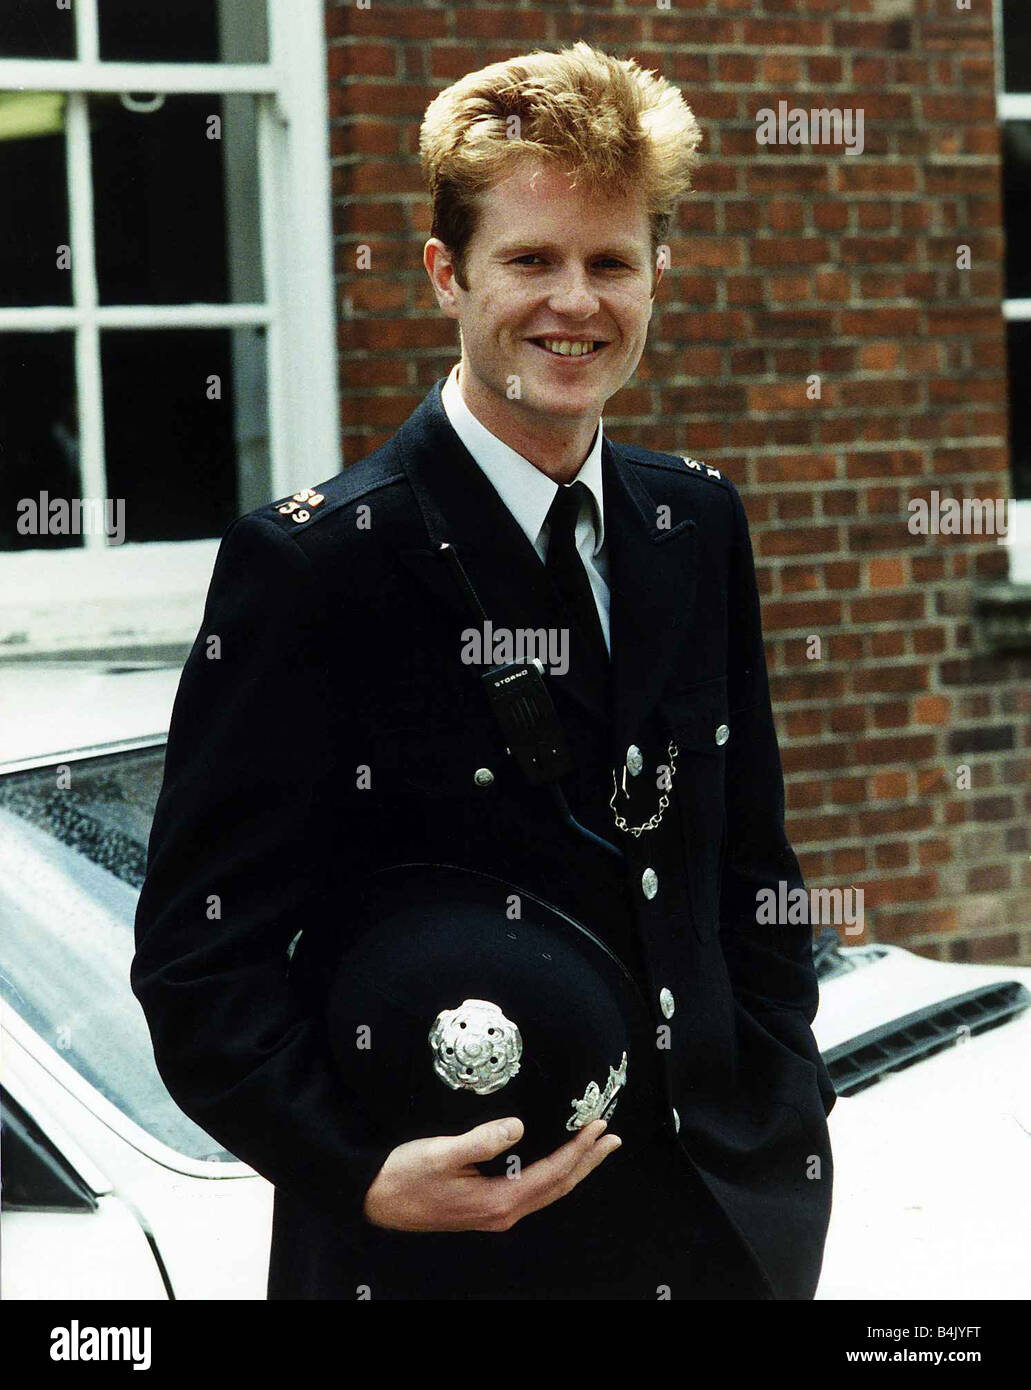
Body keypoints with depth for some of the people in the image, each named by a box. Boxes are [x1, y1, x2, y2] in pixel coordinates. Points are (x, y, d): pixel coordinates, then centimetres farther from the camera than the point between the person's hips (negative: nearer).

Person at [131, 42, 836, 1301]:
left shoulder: (699, 528, 7)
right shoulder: (311, 562, -11)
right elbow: (199, 950, -12)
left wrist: (781, 1125, 5)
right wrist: (359, 1173, -23)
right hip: (439, 1242, -5)